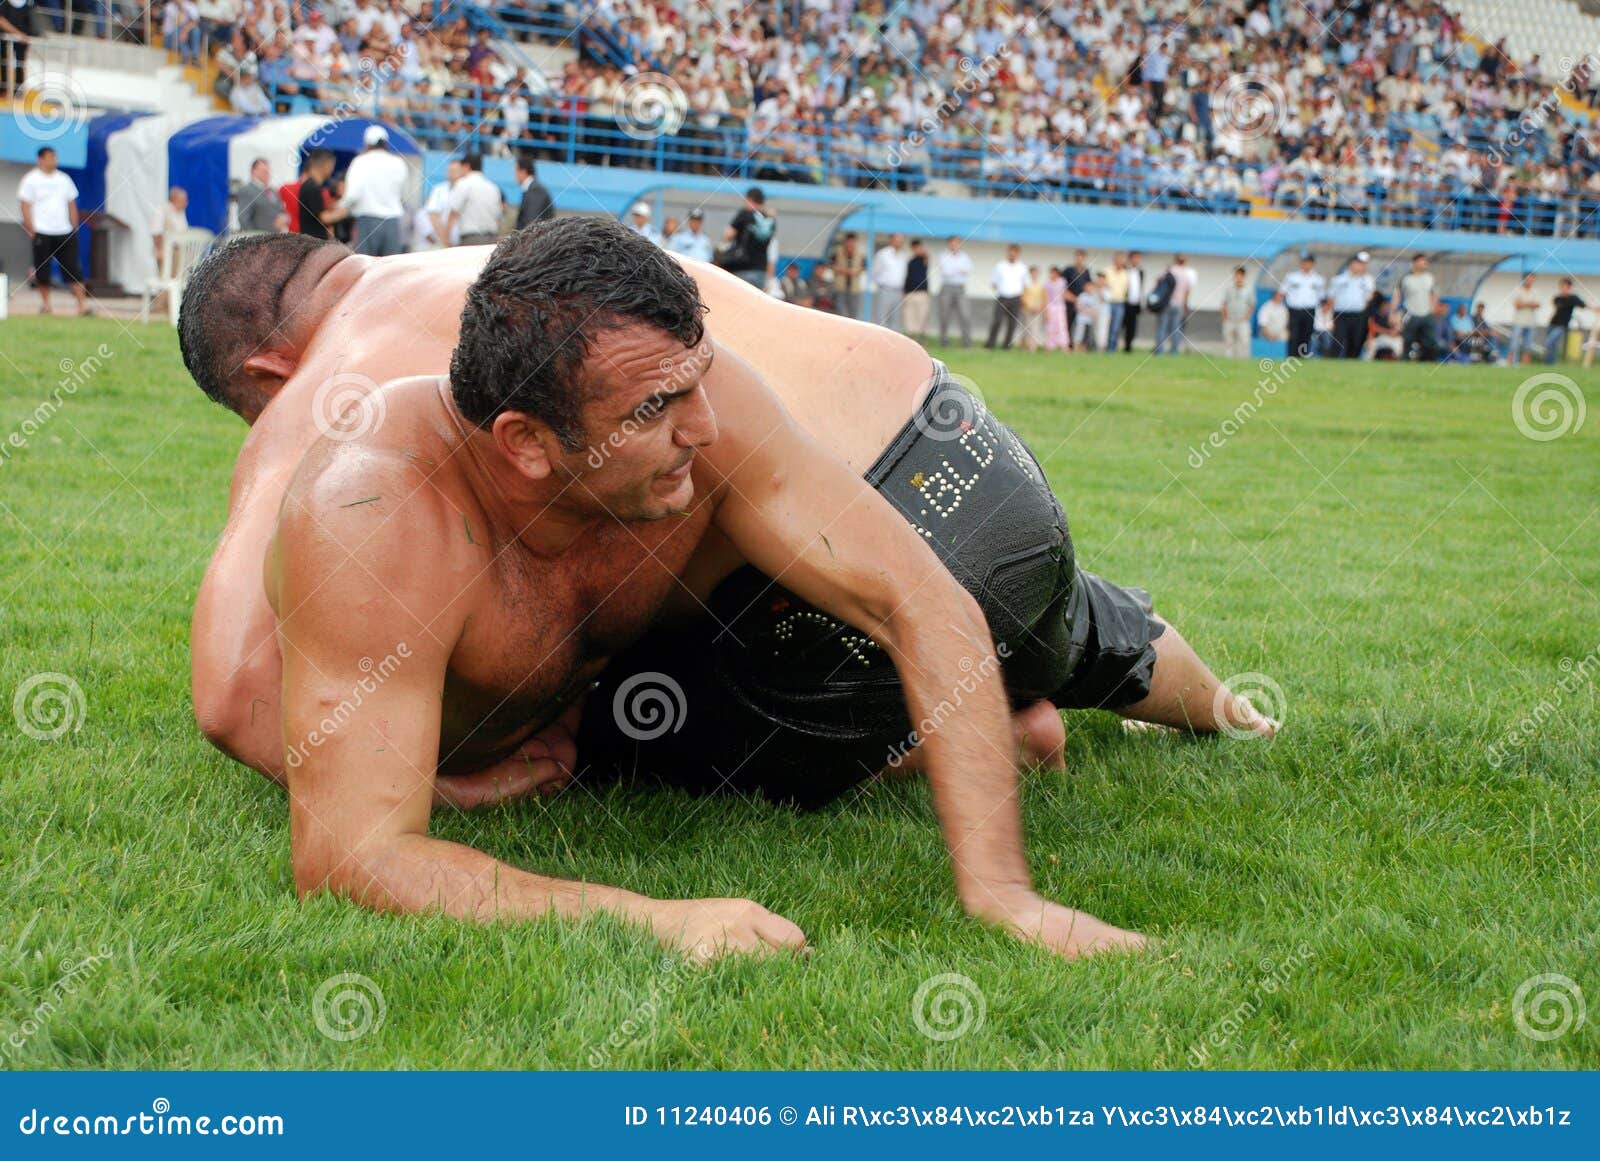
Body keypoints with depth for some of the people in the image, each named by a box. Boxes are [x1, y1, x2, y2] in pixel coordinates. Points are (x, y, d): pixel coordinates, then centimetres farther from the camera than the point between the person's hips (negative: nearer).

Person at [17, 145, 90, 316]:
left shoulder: (64, 179, 13)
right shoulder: (31, 179, 0)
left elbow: (72, 205, 18)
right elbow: (26, 207, -4)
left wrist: (74, 229, 11)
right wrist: (31, 231, -10)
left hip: (65, 232, 3)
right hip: (42, 232, -3)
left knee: (74, 269, -3)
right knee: (42, 270, 1)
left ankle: (82, 305, -6)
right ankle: (45, 303, 14)